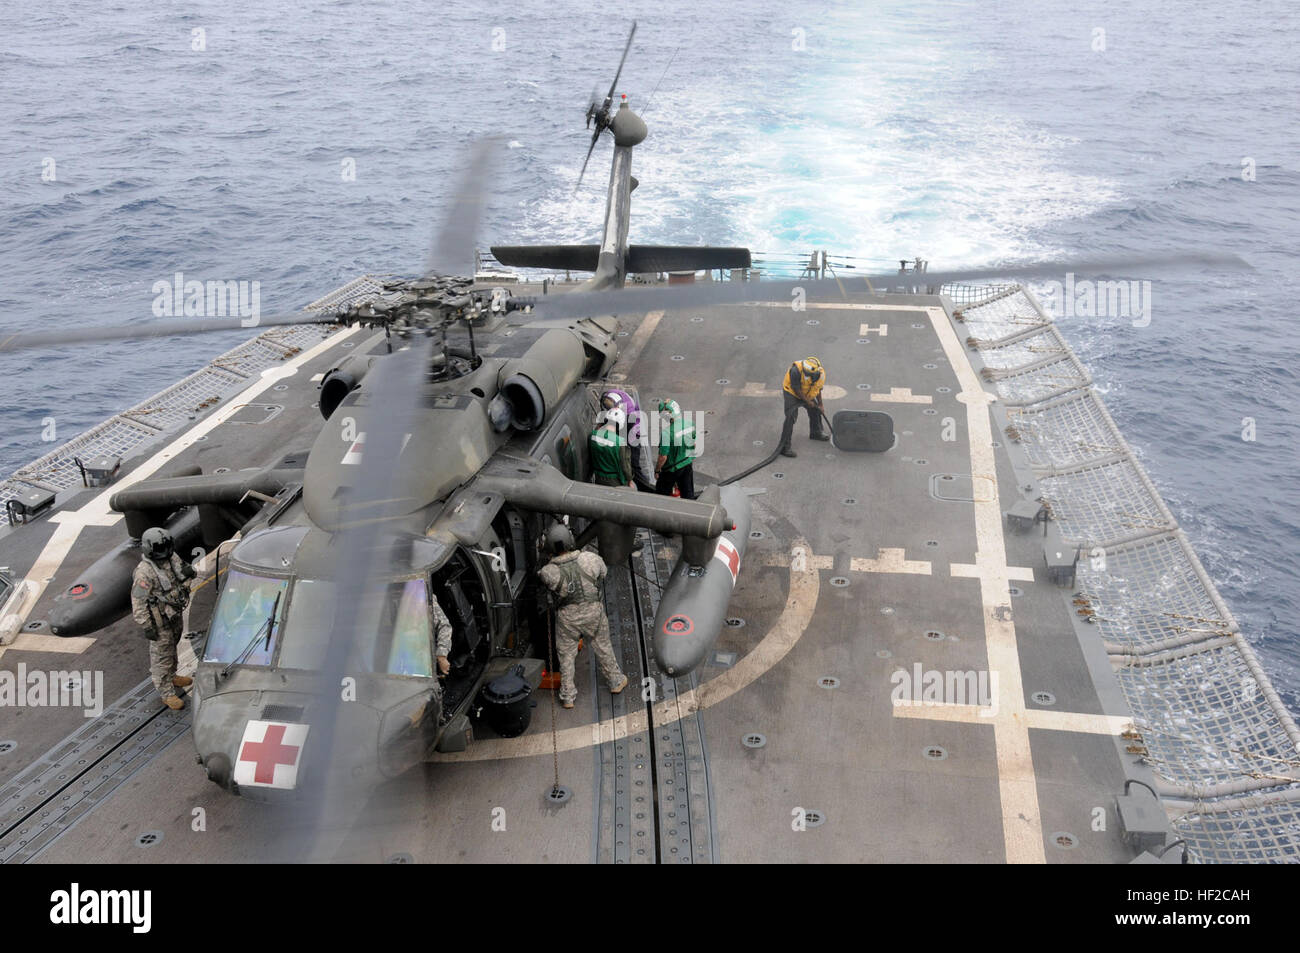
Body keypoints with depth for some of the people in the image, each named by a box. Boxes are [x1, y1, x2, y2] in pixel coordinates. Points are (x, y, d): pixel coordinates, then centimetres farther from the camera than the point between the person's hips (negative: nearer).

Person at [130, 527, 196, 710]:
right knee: (162, 655, 5)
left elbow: (182, 568, 13)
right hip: (160, 621, -8)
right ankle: (167, 693, 17)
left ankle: (171, 676, 48)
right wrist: (147, 627, -21)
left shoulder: (171, 558, -6)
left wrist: (188, 570, -13)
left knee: (172, 648, 27)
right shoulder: (144, 573, -28)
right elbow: (138, 602, -23)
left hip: (176, 614, 8)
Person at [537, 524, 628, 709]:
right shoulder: (589, 559, -22)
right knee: (603, 647, 23)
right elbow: (603, 572, 0)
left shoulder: (548, 572, -24)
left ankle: (568, 696, 28)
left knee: (566, 655, 18)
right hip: (593, 611, 1)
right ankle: (615, 681, 43)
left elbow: (541, 576, 0)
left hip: (567, 618, -1)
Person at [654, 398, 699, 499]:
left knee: (661, 495, 16)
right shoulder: (690, 424, -11)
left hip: (671, 469, -5)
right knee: (688, 495, 17)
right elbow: (696, 443, 5)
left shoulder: (666, 432, -30)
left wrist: (657, 470, -10)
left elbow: (663, 457, -26)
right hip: (688, 465, 5)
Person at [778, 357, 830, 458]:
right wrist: (808, 401, -19)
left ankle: (816, 433, 47)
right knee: (790, 418, -17)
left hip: (807, 395, 6)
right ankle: (784, 447, -18)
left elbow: (817, 390, 0)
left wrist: (820, 405, 7)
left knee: (815, 411, 19)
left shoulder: (821, 374, -18)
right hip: (792, 393, -6)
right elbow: (796, 389, -26)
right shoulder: (796, 370, -36)